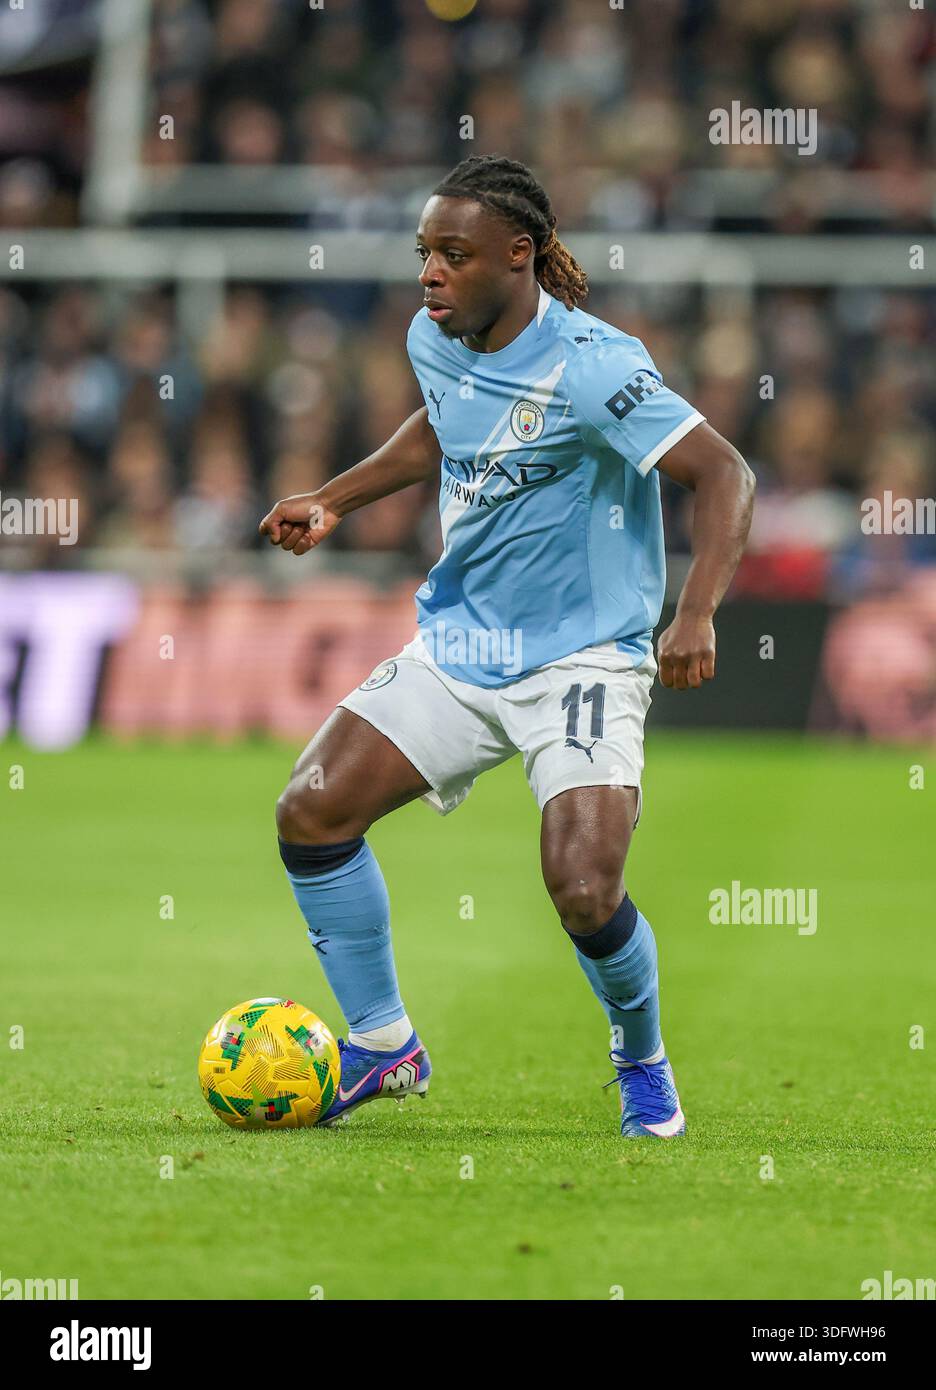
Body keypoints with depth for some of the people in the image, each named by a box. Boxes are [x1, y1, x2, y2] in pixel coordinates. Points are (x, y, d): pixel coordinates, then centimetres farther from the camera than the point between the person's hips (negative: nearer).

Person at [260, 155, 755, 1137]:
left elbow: (724, 475, -24)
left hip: (580, 660, -7)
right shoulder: (434, 341, 0)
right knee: (310, 811, -7)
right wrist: (334, 501, 18)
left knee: (584, 895, -21)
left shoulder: (588, 366, -22)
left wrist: (696, 615, -37)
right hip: (456, 648, 7)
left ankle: (642, 1059, 12)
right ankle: (382, 1046, 11)